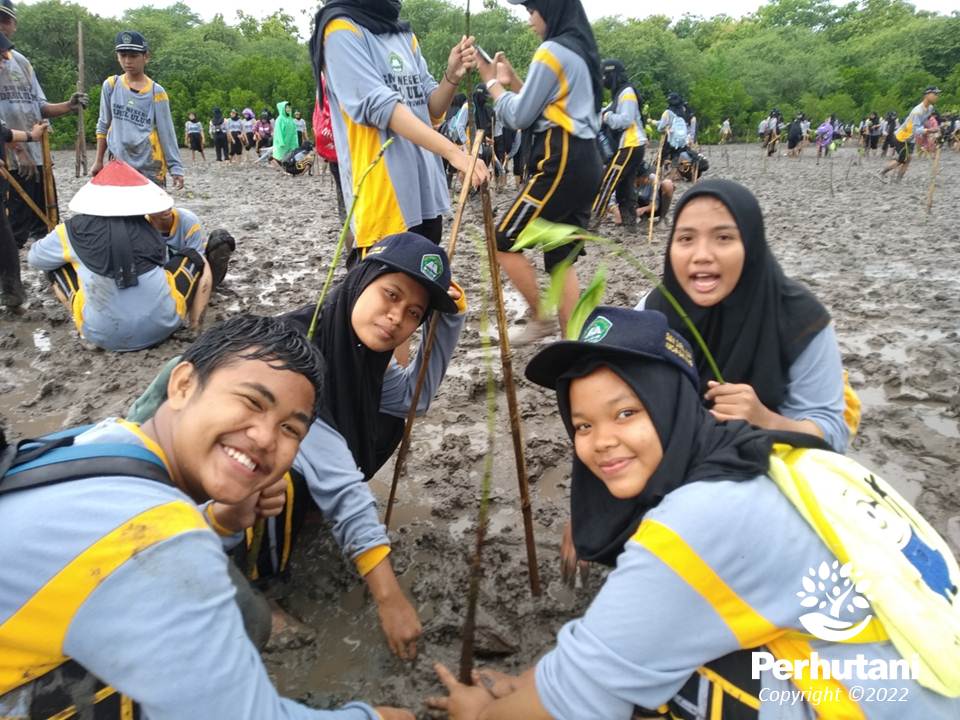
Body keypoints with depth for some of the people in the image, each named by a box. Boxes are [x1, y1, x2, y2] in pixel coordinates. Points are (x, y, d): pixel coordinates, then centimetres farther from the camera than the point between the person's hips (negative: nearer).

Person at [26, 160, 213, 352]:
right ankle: (193, 326, 12)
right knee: (193, 257, 19)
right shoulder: (148, 228, 6)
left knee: (58, 268, 21)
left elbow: (34, 259, 18)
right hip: (162, 325, 0)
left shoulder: (75, 229, 3)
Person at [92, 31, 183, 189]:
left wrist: (175, 168, -10)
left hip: (149, 168, -3)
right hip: (119, 165, 3)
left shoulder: (156, 92, -3)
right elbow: (103, 125, 13)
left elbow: (166, 132, -4)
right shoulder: (110, 85, 6)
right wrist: (99, 161, 12)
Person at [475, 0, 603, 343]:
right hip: (585, 163, 10)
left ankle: (540, 318, 7)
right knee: (561, 257, 9)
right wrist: (512, 81, 18)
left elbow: (519, 117, -7)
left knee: (504, 242, -1)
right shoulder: (581, 50, 21)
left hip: (562, 163, -10)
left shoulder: (553, 51, -8)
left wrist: (492, 81, 6)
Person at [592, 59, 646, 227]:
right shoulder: (620, 93, 18)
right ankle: (629, 219, 11)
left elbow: (626, 120, -20)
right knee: (626, 185, 9)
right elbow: (618, 117, 11)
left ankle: (593, 217, -11)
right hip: (631, 145, 10)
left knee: (607, 182, -11)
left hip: (630, 146, -10)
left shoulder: (627, 92, -11)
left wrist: (606, 116, -14)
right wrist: (605, 115, -4)